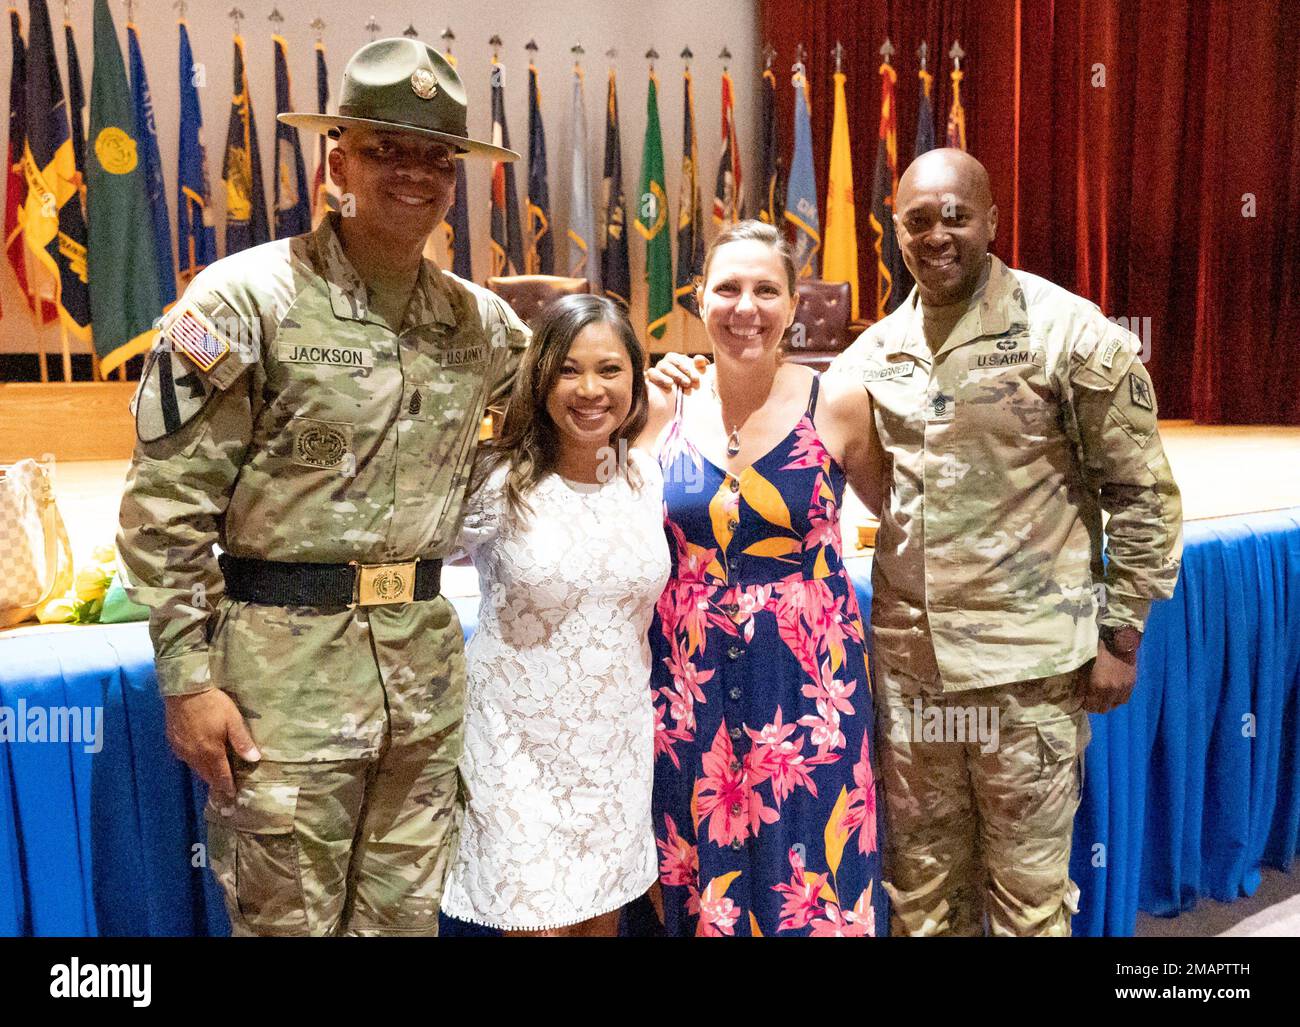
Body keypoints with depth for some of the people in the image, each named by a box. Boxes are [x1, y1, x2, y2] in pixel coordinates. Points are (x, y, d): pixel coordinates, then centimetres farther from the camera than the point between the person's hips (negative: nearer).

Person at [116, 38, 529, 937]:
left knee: (407, 917, 17)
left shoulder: (478, 318, 7)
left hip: (428, 671, 5)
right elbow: (166, 506, -10)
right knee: (291, 920, 9)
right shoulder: (248, 299, -9)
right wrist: (190, 679, -11)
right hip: (289, 673, -5)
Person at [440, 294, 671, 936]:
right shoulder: (498, 484, -14)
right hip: (522, 743, -4)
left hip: (618, 740, 4)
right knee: (539, 920, 2)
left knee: (604, 916, 16)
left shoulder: (645, 478, 0)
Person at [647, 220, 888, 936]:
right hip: (689, 682, 2)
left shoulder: (835, 405, -6)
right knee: (701, 884, 15)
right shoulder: (663, 407, 0)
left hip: (806, 684, -2)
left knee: (812, 884, 8)